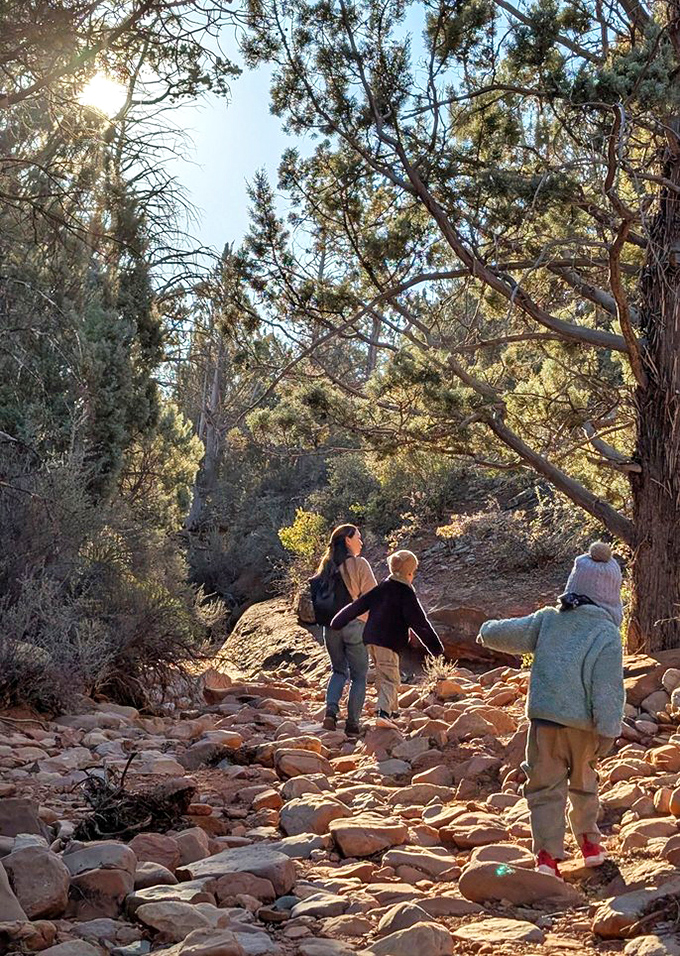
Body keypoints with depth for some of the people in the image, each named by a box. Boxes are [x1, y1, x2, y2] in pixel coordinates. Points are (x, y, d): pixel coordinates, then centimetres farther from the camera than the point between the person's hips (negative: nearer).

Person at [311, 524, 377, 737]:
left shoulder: (327, 566, 8)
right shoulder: (359, 564, -8)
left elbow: (316, 591, 10)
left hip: (330, 626, 5)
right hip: (354, 624, -5)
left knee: (339, 671, 19)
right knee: (359, 676, 7)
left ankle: (331, 711, -1)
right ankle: (352, 724, 5)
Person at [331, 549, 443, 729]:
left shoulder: (381, 587, 10)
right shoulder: (406, 593, -9)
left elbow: (359, 605, 12)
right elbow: (419, 622, -10)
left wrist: (338, 623, 18)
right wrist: (435, 646, -4)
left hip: (371, 638, 7)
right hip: (389, 641, -7)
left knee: (383, 677, 18)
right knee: (390, 679, -5)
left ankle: (391, 712, 26)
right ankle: (384, 713, -20)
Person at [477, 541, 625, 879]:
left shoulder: (547, 620, -2)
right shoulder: (608, 634, -11)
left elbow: (503, 634, 4)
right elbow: (609, 690, -14)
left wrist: (486, 630, 26)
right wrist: (608, 732, -8)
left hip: (543, 719, 1)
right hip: (583, 725, -1)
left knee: (546, 787, 8)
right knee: (584, 784, 22)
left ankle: (547, 853, -1)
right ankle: (590, 842, 33)